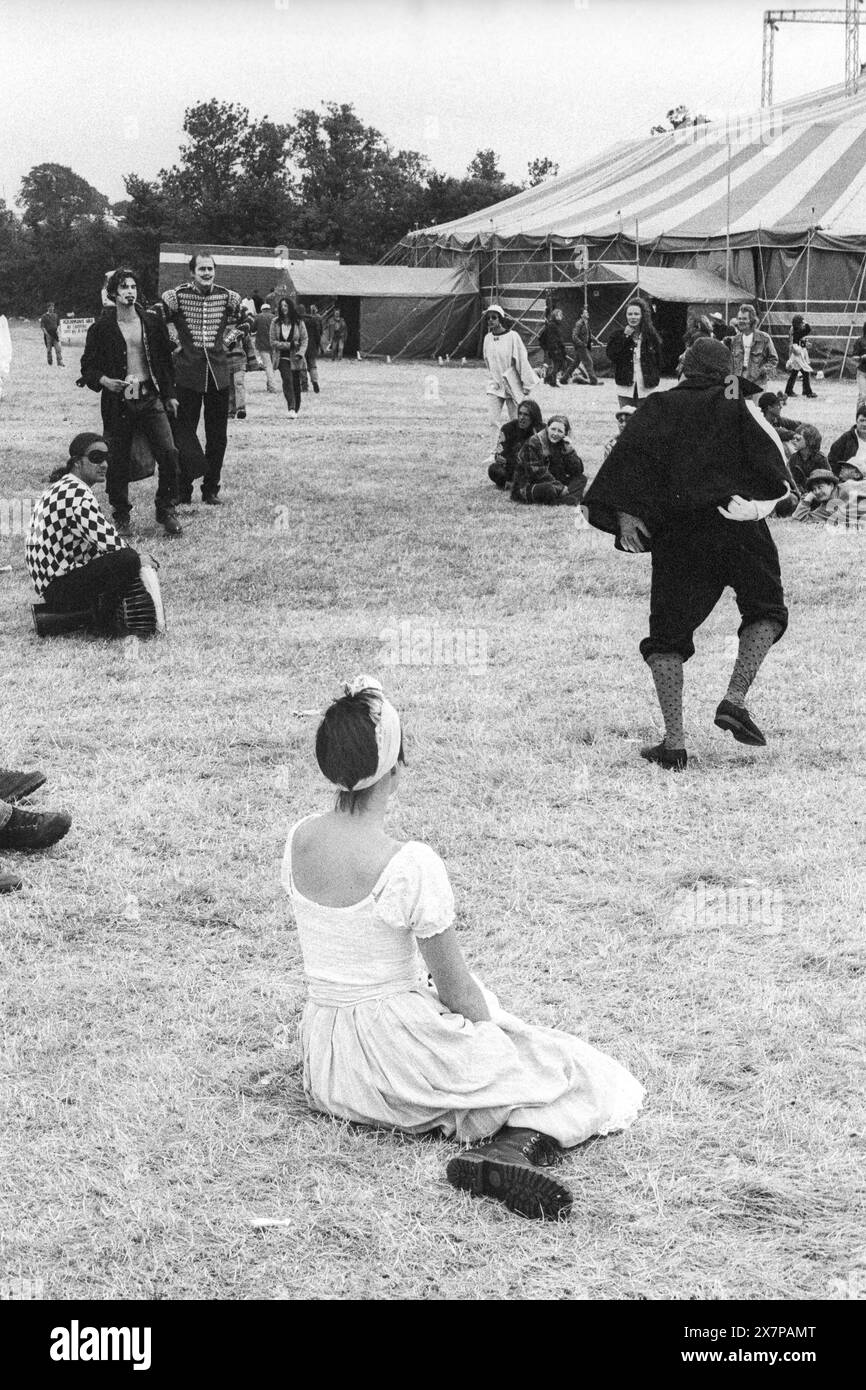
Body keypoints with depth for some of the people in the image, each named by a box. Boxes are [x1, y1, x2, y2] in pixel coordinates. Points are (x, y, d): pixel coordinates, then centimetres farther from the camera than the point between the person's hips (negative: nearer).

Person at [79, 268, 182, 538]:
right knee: (117, 462, 2)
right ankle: (121, 517, 18)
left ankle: (166, 511, 4)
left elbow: (166, 360, 15)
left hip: (151, 399, 2)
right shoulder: (102, 327, 0)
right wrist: (104, 380, -17)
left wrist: (170, 394, 11)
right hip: (117, 402, -1)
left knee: (168, 453, -10)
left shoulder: (153, 322, 7)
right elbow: (88, 367, 2)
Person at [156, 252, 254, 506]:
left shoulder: (227, 296, 3)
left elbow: (246, 320, 21)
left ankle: (211, 489, 16)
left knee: (217, 436, 6)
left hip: (218, 373, 3)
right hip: (187, 373, -3)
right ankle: (182, 491, 5)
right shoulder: (176, 296, -4)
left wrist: (227, 340, 12)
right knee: (183, 434, -3)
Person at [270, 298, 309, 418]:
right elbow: (273, 342, -2)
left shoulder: (298, 322, -1)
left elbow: (304, 340, 0)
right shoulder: (275, 323, -1)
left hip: (295, 358, 1)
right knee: (287, 379, -21)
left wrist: (300, 353, -17)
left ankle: (296, 409, 23)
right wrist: (289, 345, -12)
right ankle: (291, 408, -27)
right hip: (282, 357, -1)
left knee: (296, 383, 6)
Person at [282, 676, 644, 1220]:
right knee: (581, 1076, 2)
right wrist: (498, 1028, 4)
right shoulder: (411, 865, -25)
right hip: (400, 1047, -8)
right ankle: (516, 1147, -22)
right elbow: (460, 995, -16)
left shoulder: (298, 839, -5)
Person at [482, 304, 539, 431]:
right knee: (493, 421, -6)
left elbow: (522, 360, -8)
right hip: (495, 385, 4)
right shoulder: (488, 338, 4)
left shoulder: (512, 336, -11)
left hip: (513, 385, -4)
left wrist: (526, 384, -8)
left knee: (516, 421, 2)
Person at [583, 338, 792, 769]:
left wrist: (624, 515, -13)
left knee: (668, 633, 7)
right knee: (766, 611, 18)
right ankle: (735, 699, -2)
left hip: (677, 535, 1)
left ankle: (674, 741, -2)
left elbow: (628, 456, -7)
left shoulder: (658, 408, 8)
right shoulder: (739, 408, 5)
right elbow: (776, 471, 0)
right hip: (738, 529, -1)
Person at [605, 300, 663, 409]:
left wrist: (656, 378, -1)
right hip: (626, 388, 0)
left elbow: (658, 360, 8)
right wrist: (624, 337, -13)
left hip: (646, 388, 0)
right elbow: (610, 355, -11)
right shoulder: (617, 335, 3)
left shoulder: (651, 336, 4)